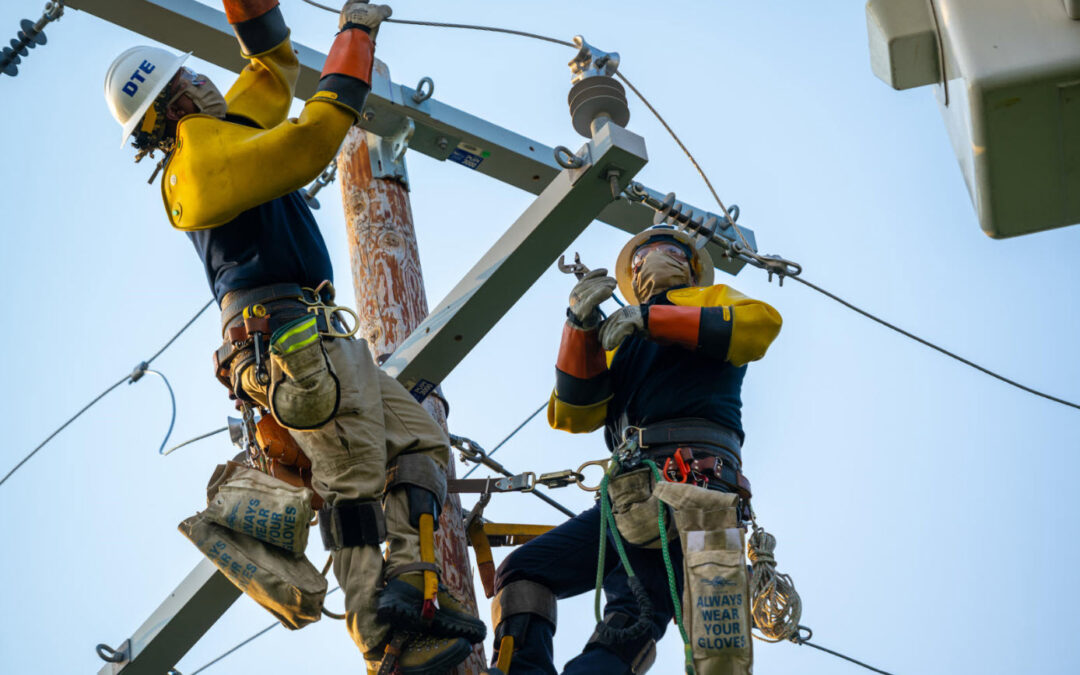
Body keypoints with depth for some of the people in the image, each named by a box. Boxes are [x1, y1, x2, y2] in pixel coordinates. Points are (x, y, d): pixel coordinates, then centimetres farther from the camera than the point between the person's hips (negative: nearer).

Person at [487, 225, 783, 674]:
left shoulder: (706, 300, 22)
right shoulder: (623, 347, 35)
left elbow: (761, 322, -3)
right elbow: (572, 414, 17)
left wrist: (651, 318, -5)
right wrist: (581, 325, 3)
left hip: (691, 475, -7)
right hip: (633, 494, 7)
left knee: (632, 619, -23)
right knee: (522, 572, -6)